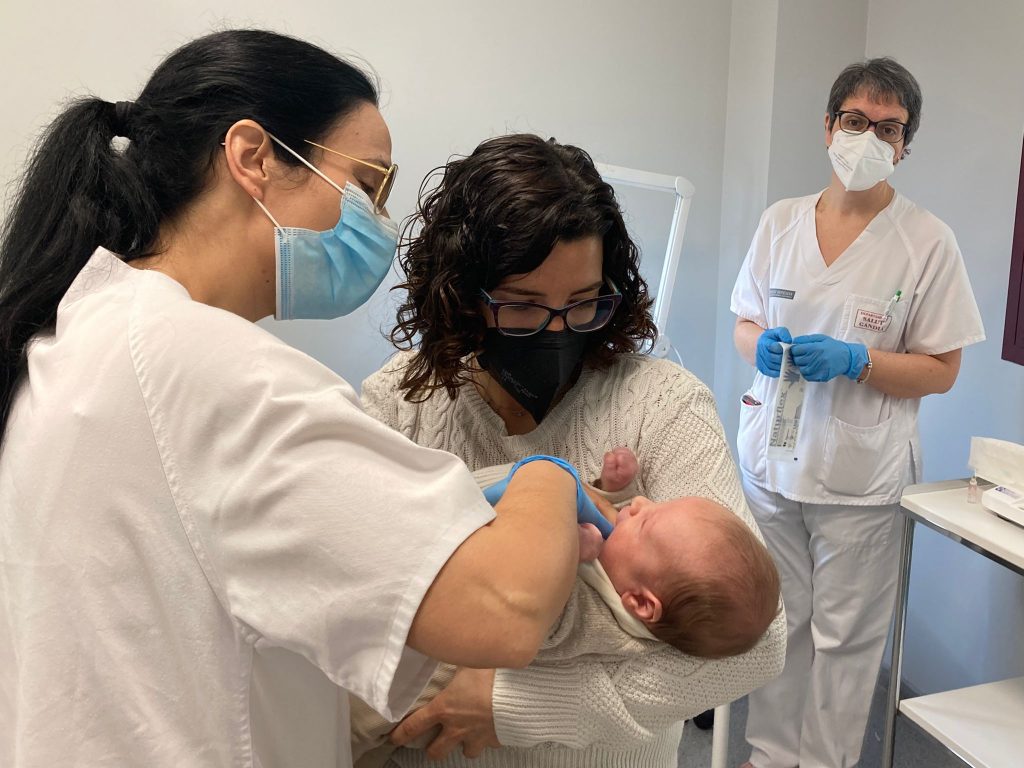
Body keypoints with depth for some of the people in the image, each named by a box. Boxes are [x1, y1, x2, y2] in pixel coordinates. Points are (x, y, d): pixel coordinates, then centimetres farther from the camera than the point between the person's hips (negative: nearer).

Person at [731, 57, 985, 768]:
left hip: (860, 473, -3)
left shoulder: (928, 242, -5)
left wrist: (854, 360, -19)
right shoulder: (781, 222, 5)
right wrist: (761, 346, -11)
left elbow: (942, 370, -3)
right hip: (772, 457, 3)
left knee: (845, 635, 8)